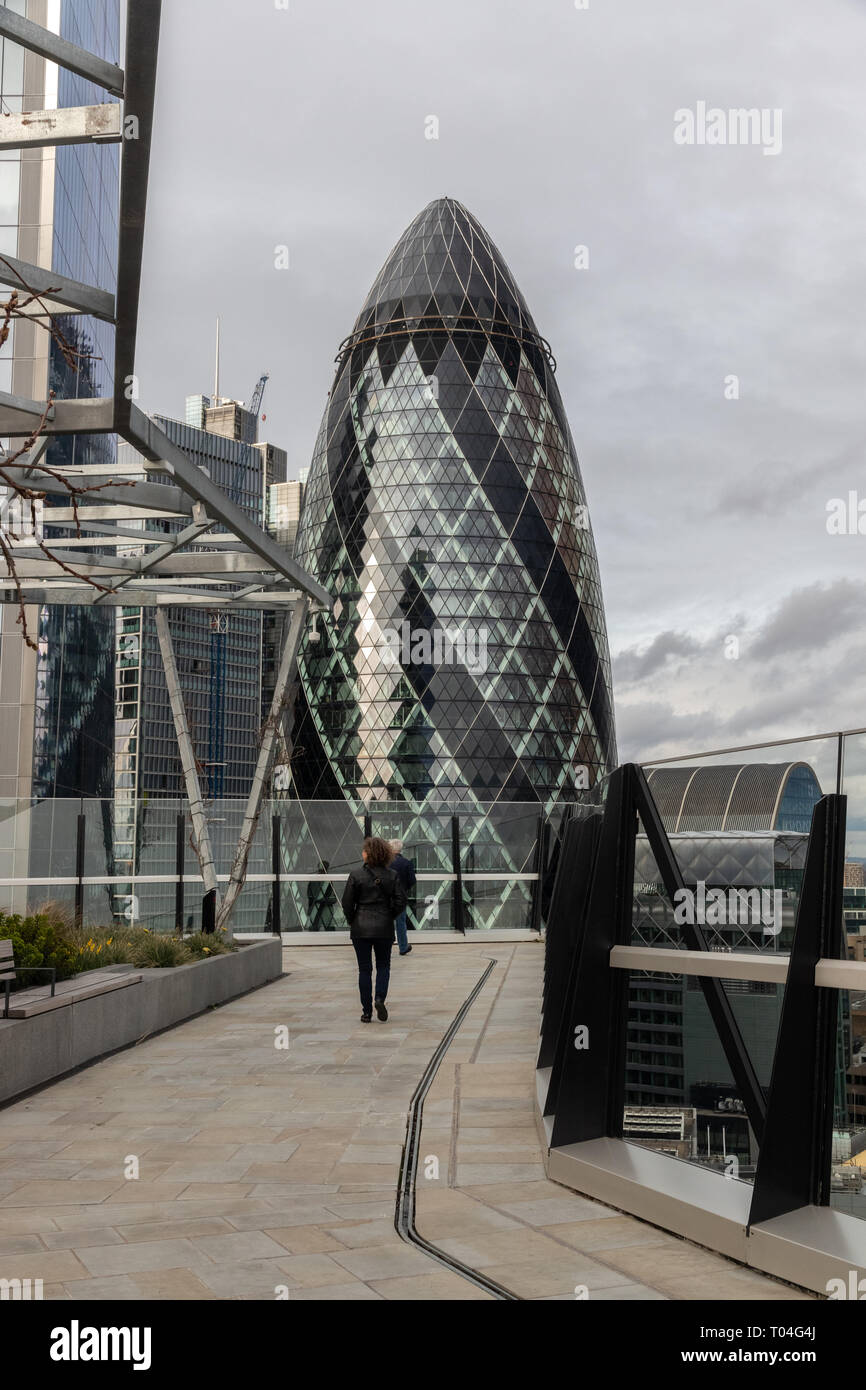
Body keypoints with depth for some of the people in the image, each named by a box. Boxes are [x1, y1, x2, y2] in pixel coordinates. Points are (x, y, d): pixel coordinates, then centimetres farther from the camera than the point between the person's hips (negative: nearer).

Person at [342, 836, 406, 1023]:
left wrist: (352, 921, 8)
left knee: (364, 969, 7)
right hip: (384, 928, 1)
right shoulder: (391, 876, -2)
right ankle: (380, 998, -9)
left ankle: (367, 1011, 7)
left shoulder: (356, 875, -9)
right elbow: (401, 902, -3)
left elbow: (347, 903, -7)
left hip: (361, 928, -1)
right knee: (383, 965, 15)